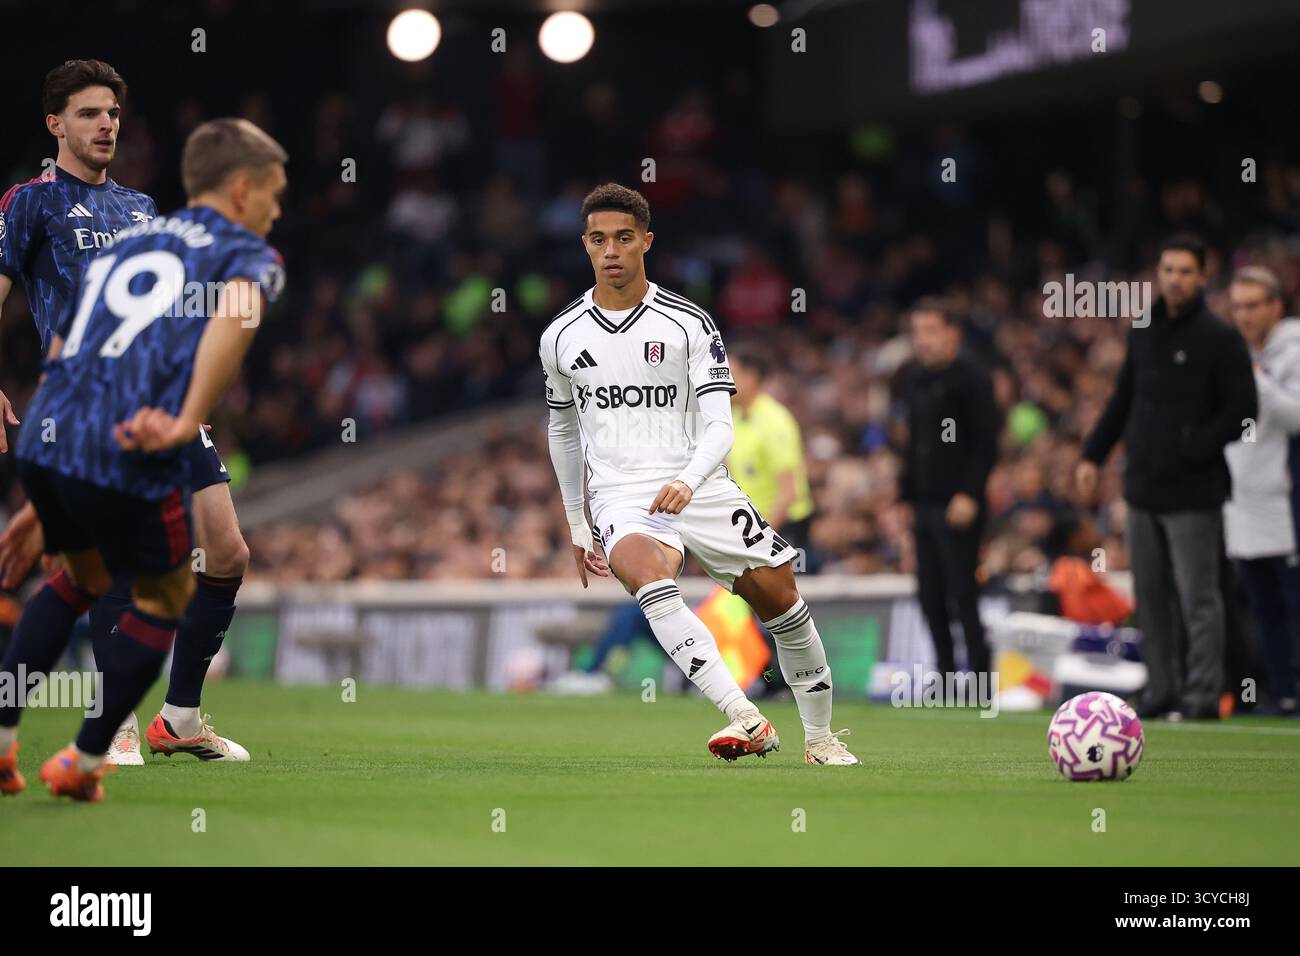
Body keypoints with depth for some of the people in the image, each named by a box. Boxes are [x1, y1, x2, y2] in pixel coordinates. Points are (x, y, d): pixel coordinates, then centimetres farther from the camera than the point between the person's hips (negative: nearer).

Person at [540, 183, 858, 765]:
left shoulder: (689, 324, 0)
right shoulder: (561, 338, 7)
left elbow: (719, 427, -6)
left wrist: (688, 481, -27)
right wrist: (577, 526, 24)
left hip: (699, 491, 1)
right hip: (621, 498, -1)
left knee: (783, 603, -2)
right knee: (649, 577, -33)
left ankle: (819, 739, 21)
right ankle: (746, 721, -43)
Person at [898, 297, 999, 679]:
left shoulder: (970, 379, -7)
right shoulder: (915, 381, 17)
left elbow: (986, 442, -13)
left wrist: (969, 494, -20)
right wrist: (904, 497, 16)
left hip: (958, 505, -8)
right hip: (924, 504, 8)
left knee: (962, 591, -9)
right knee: (930, 594, 7)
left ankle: (981, 674, -5)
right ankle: (946, 673, 13)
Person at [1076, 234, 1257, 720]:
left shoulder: (1221, 338, -6)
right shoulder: (1143, 332, 13)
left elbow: (1241, 411, -10)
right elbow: (1123, 400, 21)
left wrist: (1190, 451, -15)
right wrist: (1093, 454, 13)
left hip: (1193, 492, -7)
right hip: (1142, 488, 7)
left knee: (1199, 597, -6)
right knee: (1150, 597, 9)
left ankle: (1203, 694, -4)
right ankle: (1161, 689, 15)